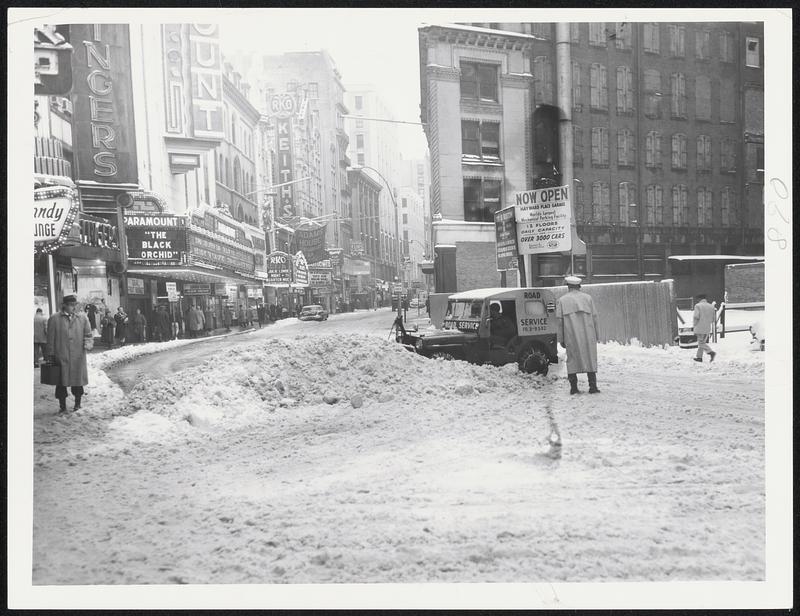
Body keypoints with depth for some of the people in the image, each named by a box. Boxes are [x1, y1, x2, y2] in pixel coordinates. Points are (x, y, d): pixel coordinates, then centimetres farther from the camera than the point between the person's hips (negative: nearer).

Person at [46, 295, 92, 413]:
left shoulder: (82, 317, 7)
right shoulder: (54, 319, 2)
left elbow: (88, 334, 11)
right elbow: (50, 339, 4)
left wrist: (87, 344, -9)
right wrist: (51, 355, 1)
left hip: (78, 357, 1)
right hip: (61, 358, -1)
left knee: (77, 381, 7)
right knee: (61, 382, 3)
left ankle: (77, 404, 24)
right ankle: (62, 406, 14)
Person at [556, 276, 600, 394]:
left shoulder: (562, 300, 7)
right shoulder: (587, 298, 9)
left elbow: (559, 321, 0)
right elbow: (594, 317, 5)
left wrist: (561, 339, 3)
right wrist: (595, 335, 11)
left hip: (571, 335, 0)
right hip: (588, 334, 1)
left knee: (572, 359, 7)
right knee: (590, 358, 6)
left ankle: (573, 387, 3)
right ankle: (593, 386, 1)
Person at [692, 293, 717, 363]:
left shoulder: (697, 306, -8)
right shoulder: (711, 306, 8)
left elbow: (696, 317, -15)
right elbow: (714, 319, 10)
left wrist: (695, 326, -2)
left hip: (700, 328, -6)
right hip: (708, 328, 6)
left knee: (701, 343, -1)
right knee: (702, 342, 15)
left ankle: (711, 353, -19)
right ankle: (699, 357, 16)